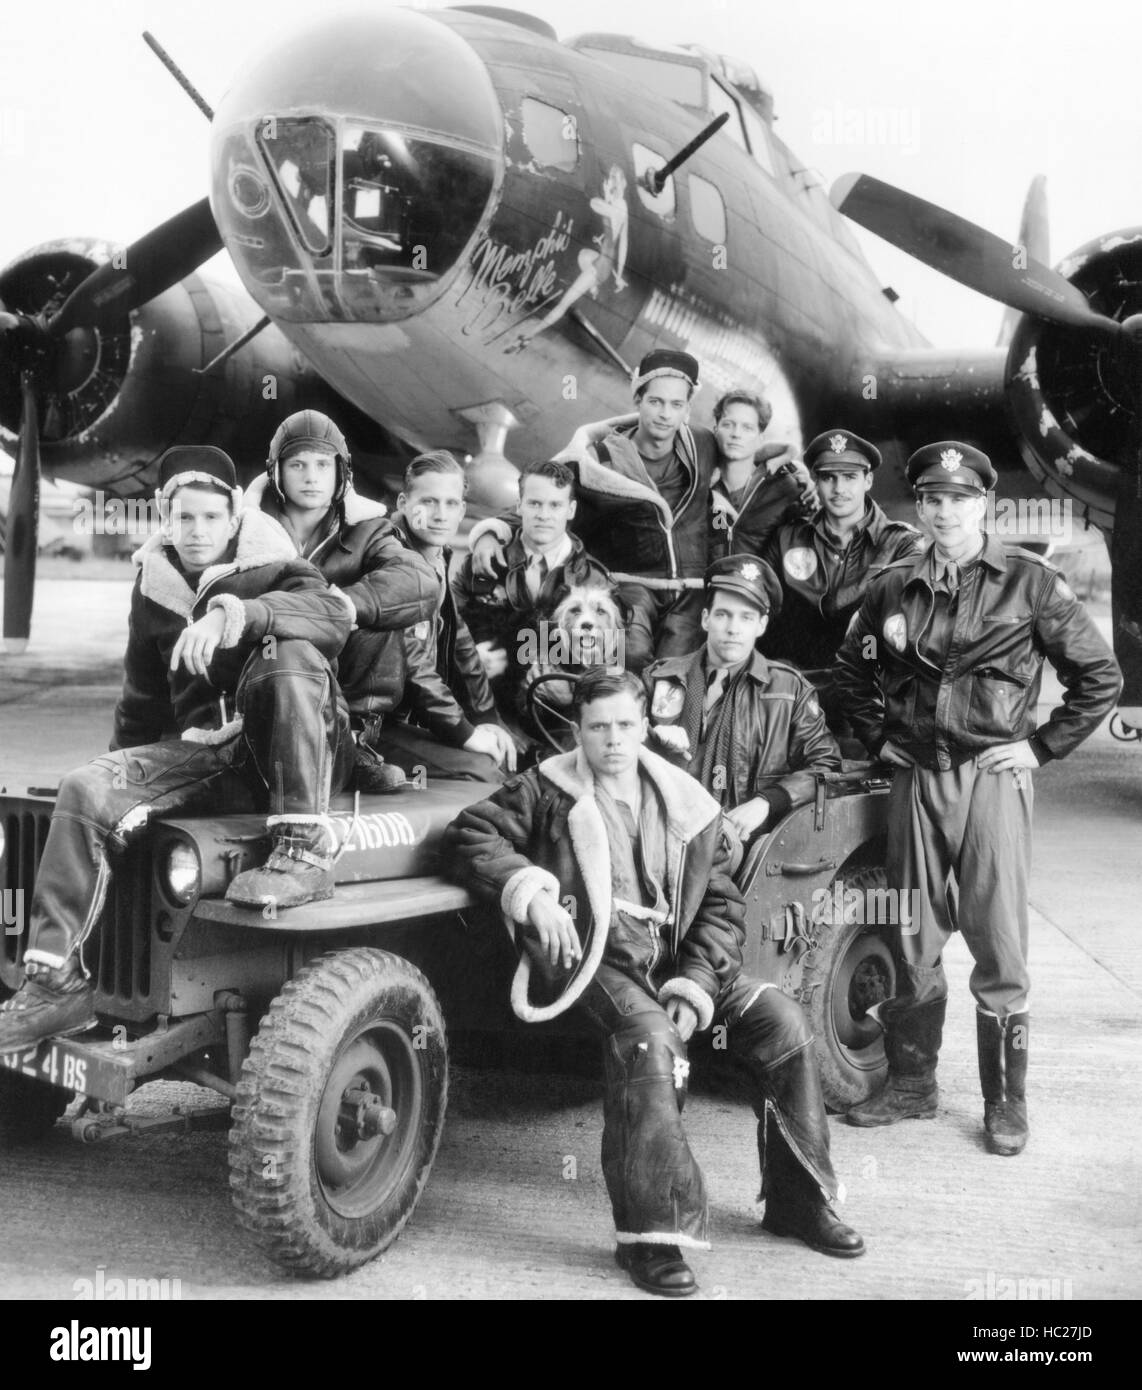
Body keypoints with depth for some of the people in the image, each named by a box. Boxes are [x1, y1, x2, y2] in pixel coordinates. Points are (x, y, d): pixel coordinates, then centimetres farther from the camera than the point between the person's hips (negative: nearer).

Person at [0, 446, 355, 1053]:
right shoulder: (155, 589, 13)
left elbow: (332, 612, -26)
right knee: (85, 791, -19)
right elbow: (143, 698, 25)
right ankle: (56, 980, -15)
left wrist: (241, 613, -42)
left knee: (290, 652, -33)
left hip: (286, 759, -4)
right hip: (201, 754, 4)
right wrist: (125, 770, 25)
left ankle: (303, 851, -34)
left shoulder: (269, 569, -1)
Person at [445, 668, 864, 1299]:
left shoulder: (687, 804, 11)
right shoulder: (548, 790, 4)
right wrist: (531, 891, -18)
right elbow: (468, 834, -3)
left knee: (782, 1021, -11)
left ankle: (798, 1199, 7)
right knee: (649, 1038, -34)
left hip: (675, 955, 5)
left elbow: (721, 904, 8)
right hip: (598, 957, -4)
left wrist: (694, 988, -7)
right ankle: (649, 1233, -26)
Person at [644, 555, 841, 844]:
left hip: (753, 840, 0)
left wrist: (766, 802, -8)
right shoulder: (661, 678, 14)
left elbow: (826, 764, 7)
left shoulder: (790, 688, 13)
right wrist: (658, 738, -6)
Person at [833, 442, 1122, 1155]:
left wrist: (1042, 746, -3)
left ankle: (1007, 1101, 12)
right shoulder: (894, 587, 8)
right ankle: (911, 1084, 23)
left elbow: (1101, 676, 1)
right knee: (913, 942, 10)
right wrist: (879, 737, 14)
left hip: (993, 777, -3)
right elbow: (852, 669, 24)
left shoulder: (1030, 581, -2)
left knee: (999, 948, -1)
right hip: (916, 779, 4)